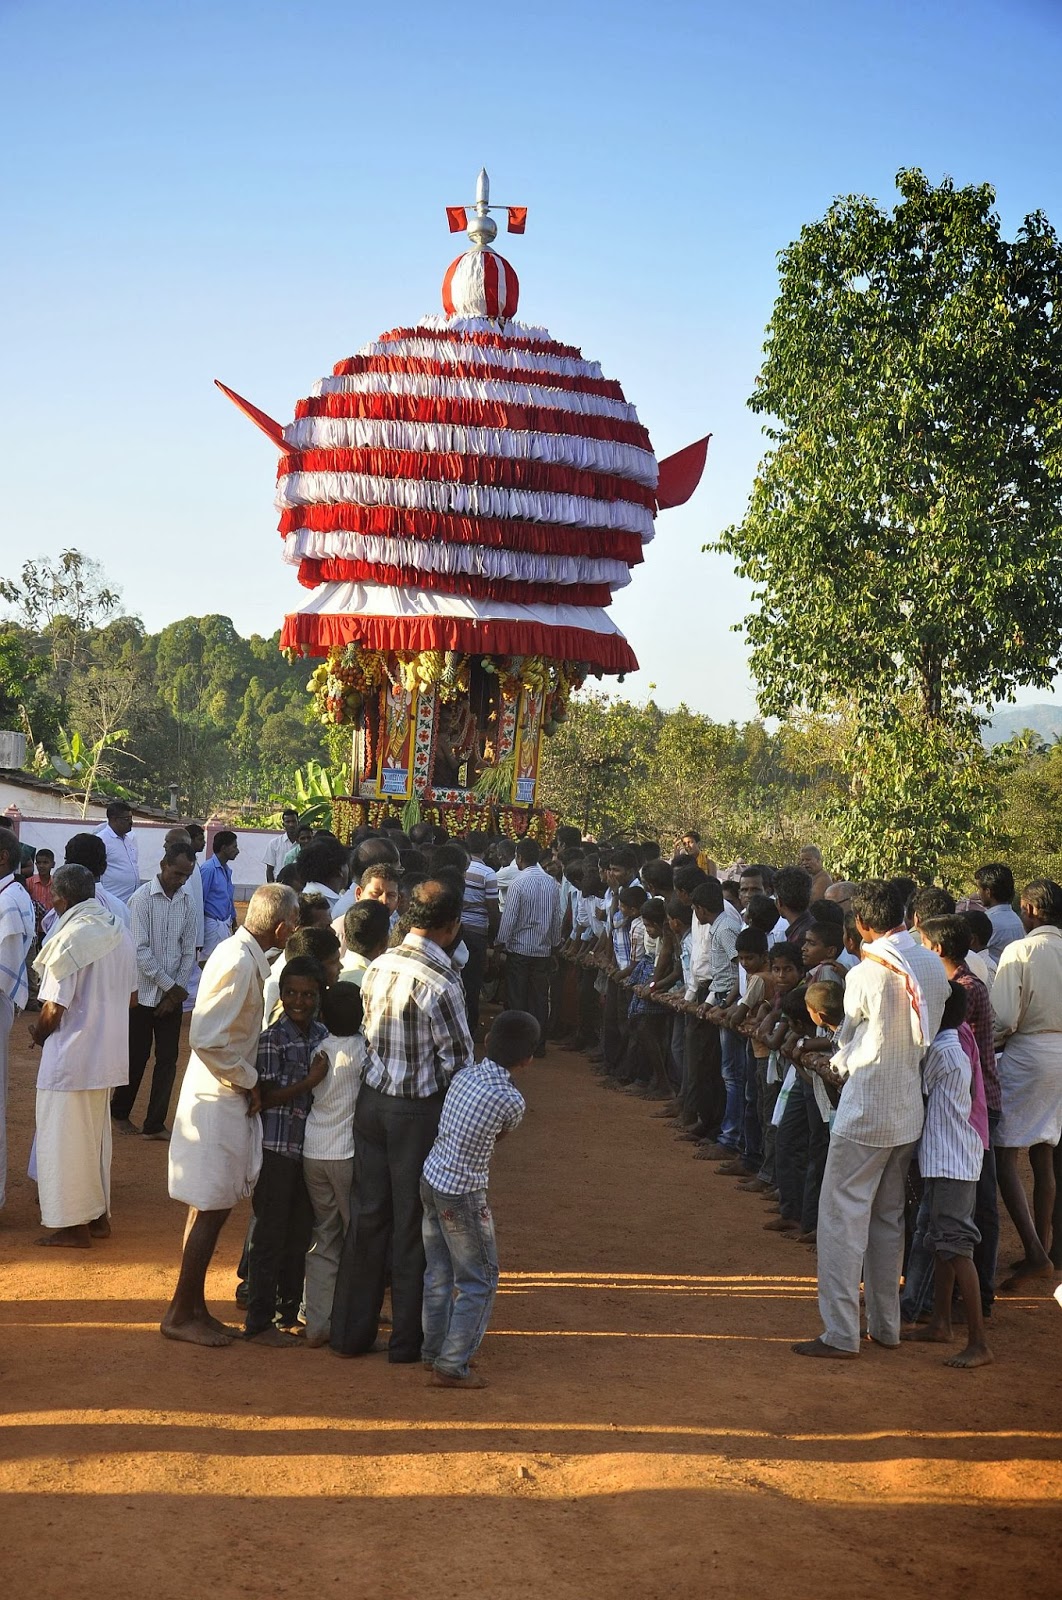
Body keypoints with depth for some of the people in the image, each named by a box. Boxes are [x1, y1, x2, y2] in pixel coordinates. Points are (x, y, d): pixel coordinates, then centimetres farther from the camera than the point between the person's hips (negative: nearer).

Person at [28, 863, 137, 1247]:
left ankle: (73, 1224, 11)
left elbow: (53, 1009, -19)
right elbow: (130, 996, 12)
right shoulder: (119, 933, 4)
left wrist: (37, 1033, 1)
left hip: (71, 1054, -8)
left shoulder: (70, 938, -20)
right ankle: (98, 1214, 28)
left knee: (65, 1138, 5)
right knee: (96, 1135, 19)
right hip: (109, 1053, 8)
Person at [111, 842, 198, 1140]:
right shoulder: (143, 898, -11)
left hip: (173, 996, 4)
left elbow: (189, 953, 7)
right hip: (144, 992, -4)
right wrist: (169, 986, -12)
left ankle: (155, 1124, 10)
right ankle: (119, 1112, 25)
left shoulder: (187, 904, 4)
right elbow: (140, 950, -15)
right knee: (137, 1057, 5)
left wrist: (178, 990, -3)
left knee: (168, 1059, 3)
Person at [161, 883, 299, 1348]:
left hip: (227, 1097, 10)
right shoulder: (238, 962, -22)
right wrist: (249, 1081, -15)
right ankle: (181, 1314, 8)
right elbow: (206, 1039, -26)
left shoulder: (245, 954, 8)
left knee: (211, 1209, 15)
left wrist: (248, 1079, 11)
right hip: (219, 1100, -10)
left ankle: (193, 1309, 23)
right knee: (210, 1210, -2)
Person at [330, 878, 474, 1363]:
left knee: (368, 1215, 14)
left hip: (371, 1100, 6)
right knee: (414, 1222, 6)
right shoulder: (441, 982, -19)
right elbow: (458, 1060, -14)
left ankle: (351, 1331, 22)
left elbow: (366, 1030, 8)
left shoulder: (379, 966, 2)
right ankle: (408, 1338, 17)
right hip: (418, 1110, -6)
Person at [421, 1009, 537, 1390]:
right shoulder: (511, 1101, -20)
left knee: (439, 1273, 20)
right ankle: (451, 1367, 10)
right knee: (479, 1282, 7)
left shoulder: (465, 1074, -3)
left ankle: (434, 1352, 32)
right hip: (463, 1195, -7)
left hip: (431, 1179, 7)